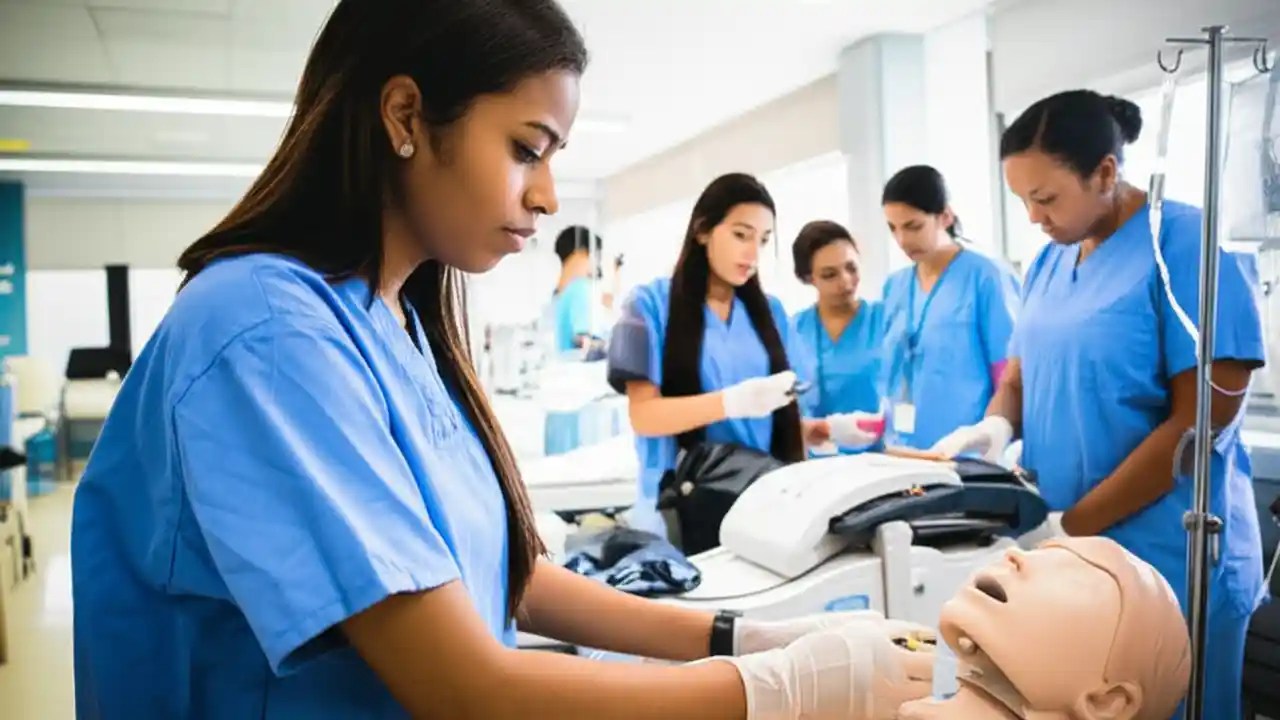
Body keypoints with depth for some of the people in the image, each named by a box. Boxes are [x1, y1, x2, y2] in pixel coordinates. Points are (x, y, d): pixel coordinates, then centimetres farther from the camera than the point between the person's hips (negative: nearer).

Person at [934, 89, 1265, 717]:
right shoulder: (1050, 261, 8)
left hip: (1165, 560, -6)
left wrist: (1073, 524, -18)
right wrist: (994, 425, -8)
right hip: (1064, 550, 6)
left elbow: (1203, 420, -17)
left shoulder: (1182, 243, -12)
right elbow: (1020, 376, 15)